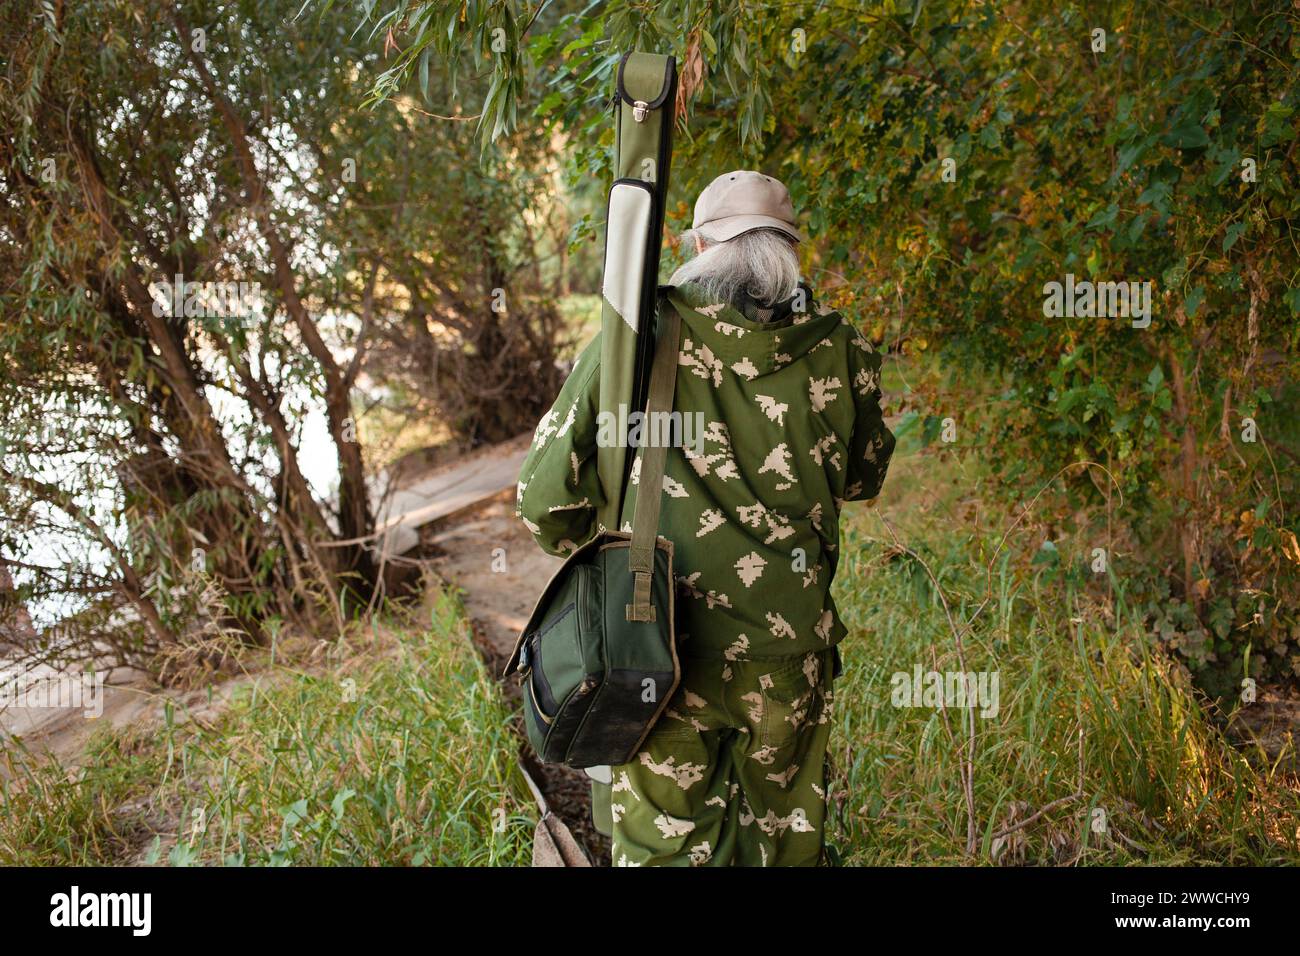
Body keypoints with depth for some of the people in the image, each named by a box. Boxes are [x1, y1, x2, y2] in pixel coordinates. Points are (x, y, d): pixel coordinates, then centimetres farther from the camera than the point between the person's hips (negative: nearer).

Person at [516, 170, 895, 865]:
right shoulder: (838, 354, -3)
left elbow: (546, 498, -6)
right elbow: (861, 480, 15)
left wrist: (576, 546, 15)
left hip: (660, 652, -1)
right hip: (789, 652, 2)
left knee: (663, 845, 14)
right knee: (783, 839, 21)